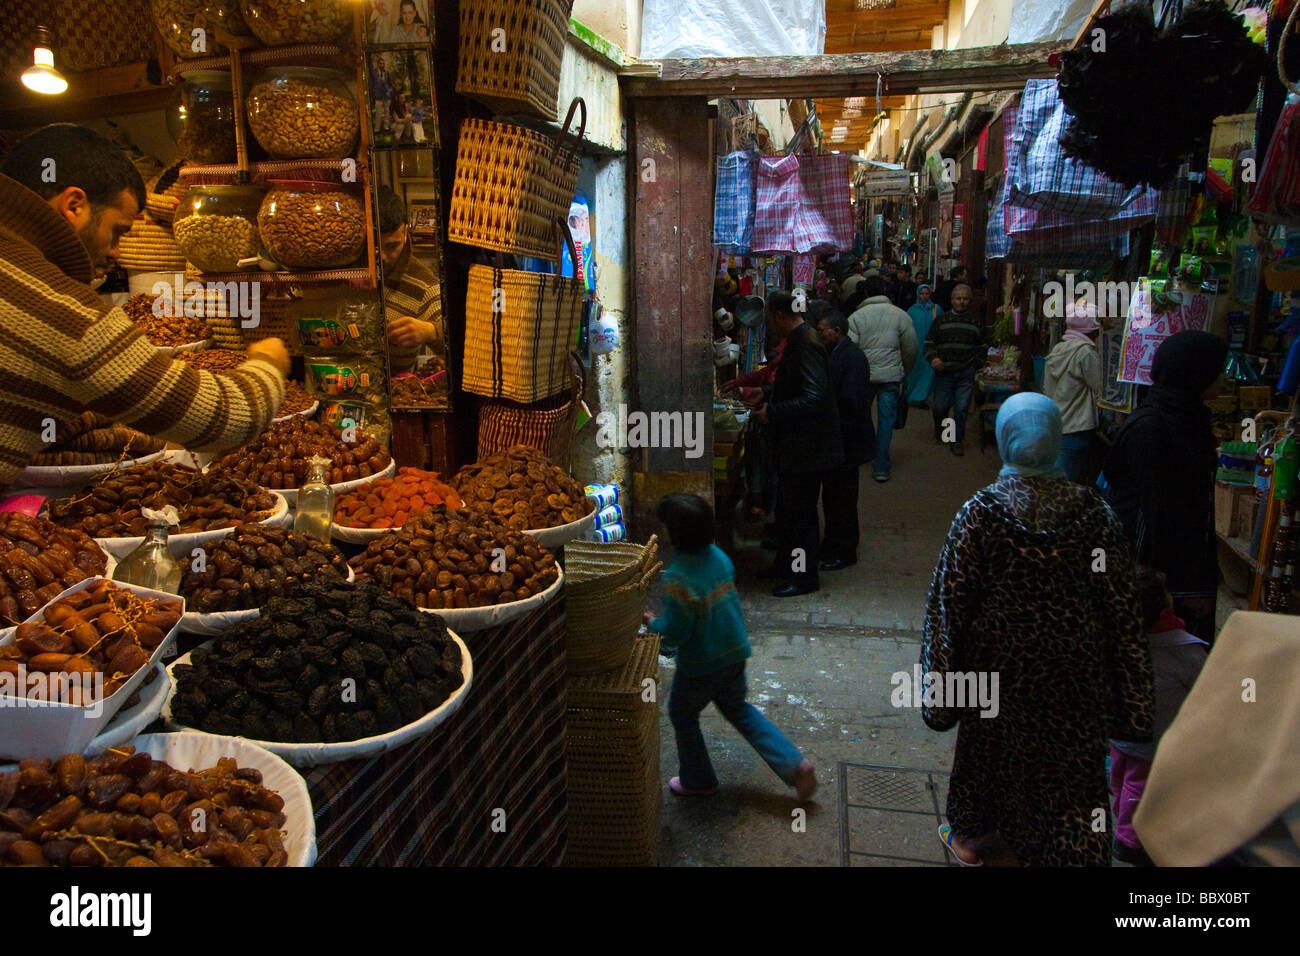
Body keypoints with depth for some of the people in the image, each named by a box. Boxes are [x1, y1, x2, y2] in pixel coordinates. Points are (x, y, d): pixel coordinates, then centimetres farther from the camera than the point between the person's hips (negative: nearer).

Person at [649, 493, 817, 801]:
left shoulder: (677, 579, -29)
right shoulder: (718, 556, -6)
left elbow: (674, 633, -24)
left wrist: (652, 623, -5)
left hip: (700, 666, -7)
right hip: (735, 652, 7)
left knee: (682, 715, 19)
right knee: (737, 708, 26)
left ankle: (698, 781, 36)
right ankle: (794, 764, 19)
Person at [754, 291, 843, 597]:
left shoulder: (806, 346, -22)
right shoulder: (798, 340, 10)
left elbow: (813, 398, -30)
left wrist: (772, 413, -24)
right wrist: (770, 397, 15)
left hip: (806, 447, -10)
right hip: (794, 445, 10)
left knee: (800, 512, 1)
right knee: (786, 509, 21)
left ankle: (804, 577, 14)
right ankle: (785, 563, 35)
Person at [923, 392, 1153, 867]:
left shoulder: (981, 511, -17)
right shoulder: (1093, 510, -13)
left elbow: (950, 604, -14)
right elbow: (1122, 606, -8)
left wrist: (941, 684, -4)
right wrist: (1130, 699, 1)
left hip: (1000, 665, 0)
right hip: (1074, 672, 0)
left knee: (991, 744, 23)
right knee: (1070, 762, 14)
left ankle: (973, 836, 44)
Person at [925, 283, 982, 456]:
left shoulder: (975, 323, 12)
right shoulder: (941, 320, 6)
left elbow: (980, 347, 20)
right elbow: (929, 343, 4)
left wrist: (975, 365, 10)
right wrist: (933, 358, -13)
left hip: (966, 374, 1)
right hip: (944, 372, -1)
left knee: (961, 408, -1)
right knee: (940, 406, 3)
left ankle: (957, 441, 11)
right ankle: (940, 428, 35)